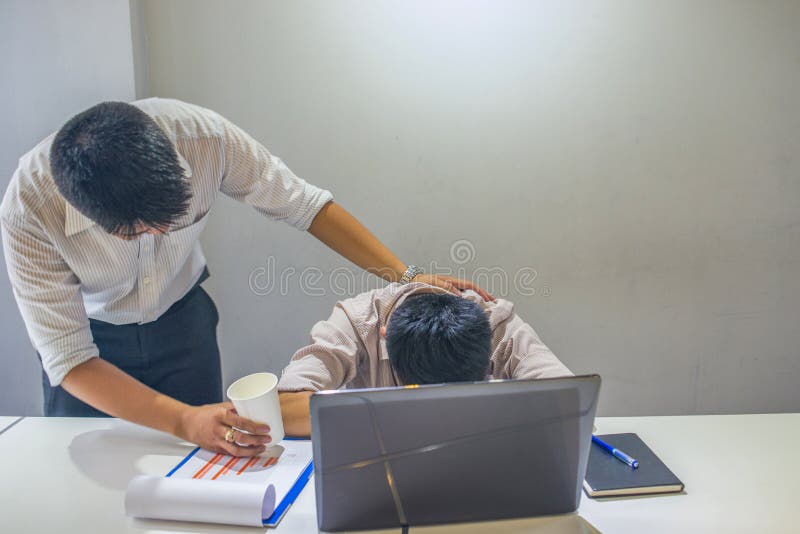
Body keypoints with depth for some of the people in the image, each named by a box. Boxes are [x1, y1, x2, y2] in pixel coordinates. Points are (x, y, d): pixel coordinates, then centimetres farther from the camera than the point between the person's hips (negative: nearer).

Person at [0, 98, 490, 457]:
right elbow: (66, 359, -29)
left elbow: (302, 204, -20)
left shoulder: (203, 135, -33)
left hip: (182, 317, 1)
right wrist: (183, 421, -42)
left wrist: (408, 277, -24)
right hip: (91, 338, 0)